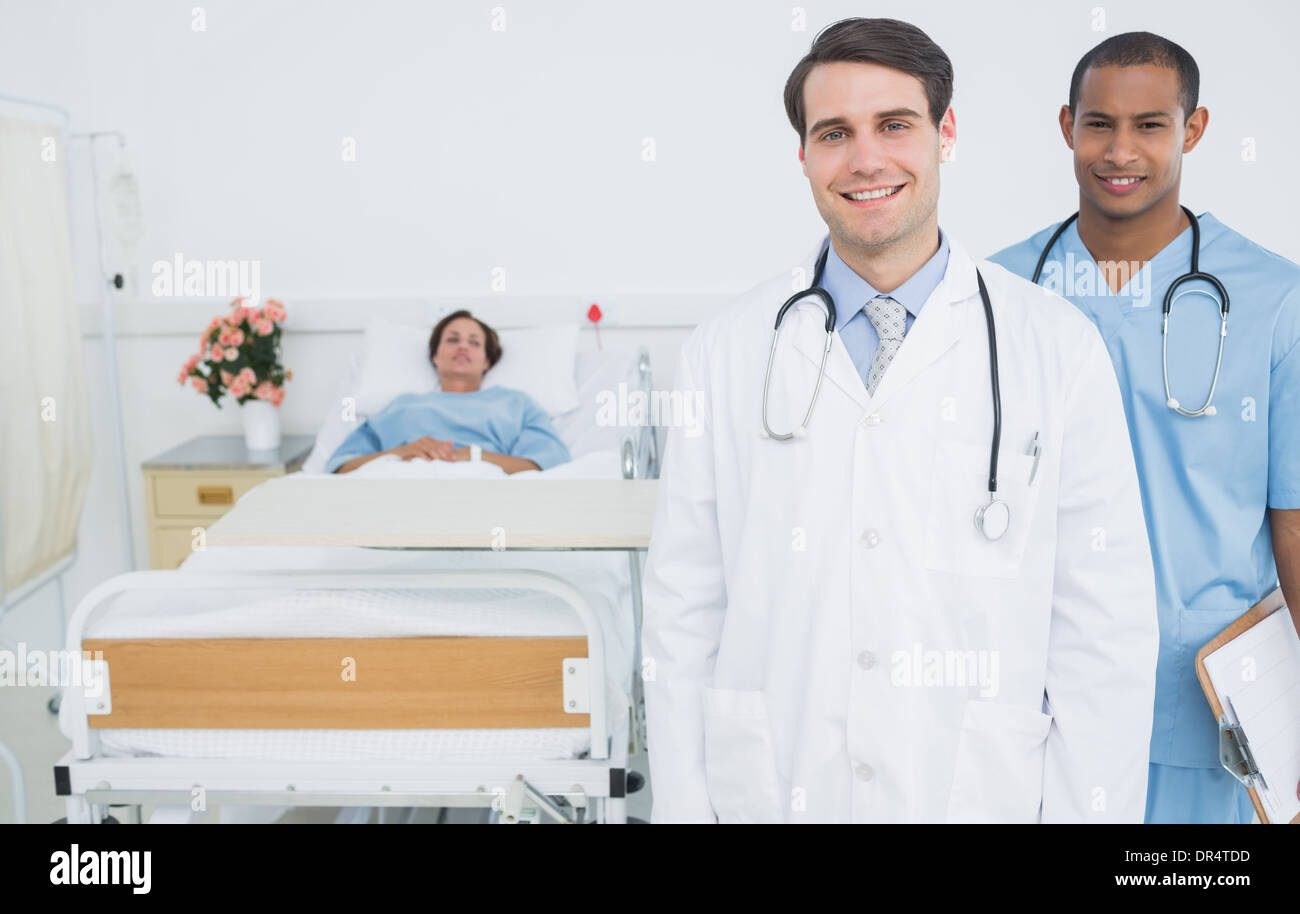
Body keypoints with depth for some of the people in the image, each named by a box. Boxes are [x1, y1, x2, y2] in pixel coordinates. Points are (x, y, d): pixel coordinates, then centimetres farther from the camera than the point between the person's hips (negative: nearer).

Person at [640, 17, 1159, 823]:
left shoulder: (1061, 349, -4)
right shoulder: (723, 354, -1)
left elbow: (1105, 628, -4)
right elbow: (683, 614, 0)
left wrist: (1089, 808, -8)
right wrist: (683, 805, -3)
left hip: (982, 793, 0)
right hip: (768, 791, 1)